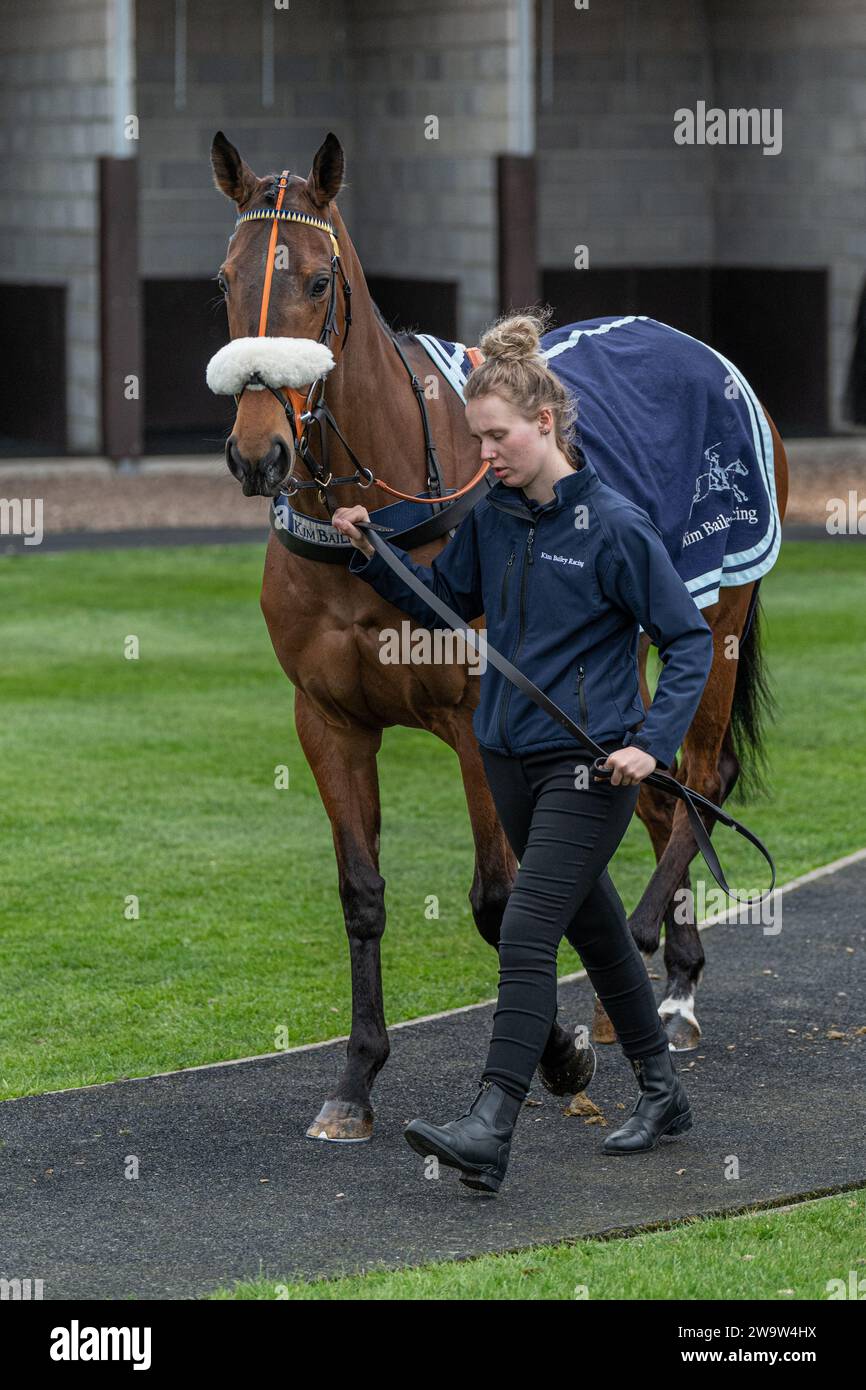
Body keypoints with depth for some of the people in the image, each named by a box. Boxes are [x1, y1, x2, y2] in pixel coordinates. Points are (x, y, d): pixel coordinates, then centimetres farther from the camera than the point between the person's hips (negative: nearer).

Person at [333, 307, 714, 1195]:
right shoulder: (491, 518, 5)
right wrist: (372, 554, 2)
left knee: (526, 938, -15)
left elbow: (689, 638, -9)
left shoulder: (614, 526, -13)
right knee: (594, 927, 17)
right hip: (511, 759, 7)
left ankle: (489, 1131, -20)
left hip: (589, 767, -7)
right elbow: (441, 601, 18)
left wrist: (653, 742, -18)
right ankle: (661, 1095, 32)